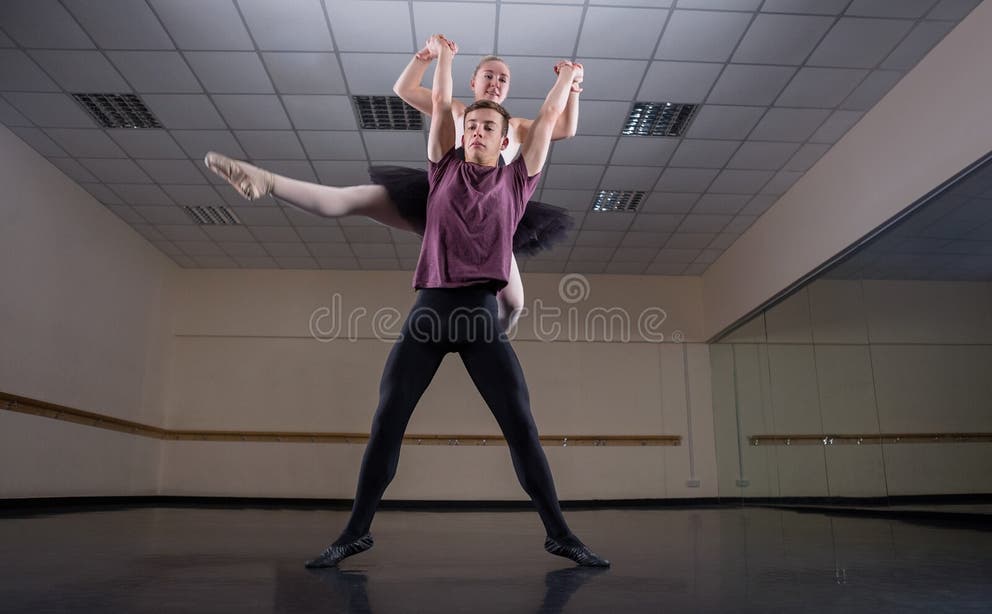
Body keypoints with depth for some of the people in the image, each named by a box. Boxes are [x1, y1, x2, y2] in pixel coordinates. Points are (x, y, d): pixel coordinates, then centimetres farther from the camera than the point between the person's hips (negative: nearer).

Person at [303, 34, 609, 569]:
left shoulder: (515, 180, 14)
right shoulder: (445, 171, 17)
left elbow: (548, 117, 22)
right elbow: (439, 102, 22)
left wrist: (566, 77, 34)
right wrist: (443, 54, 33)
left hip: (481, 313, -1)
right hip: (428, 309, 1)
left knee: (521, 425, -5)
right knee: (386, 423, 0)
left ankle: (559, 535, 6)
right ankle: (355, 533, 13)